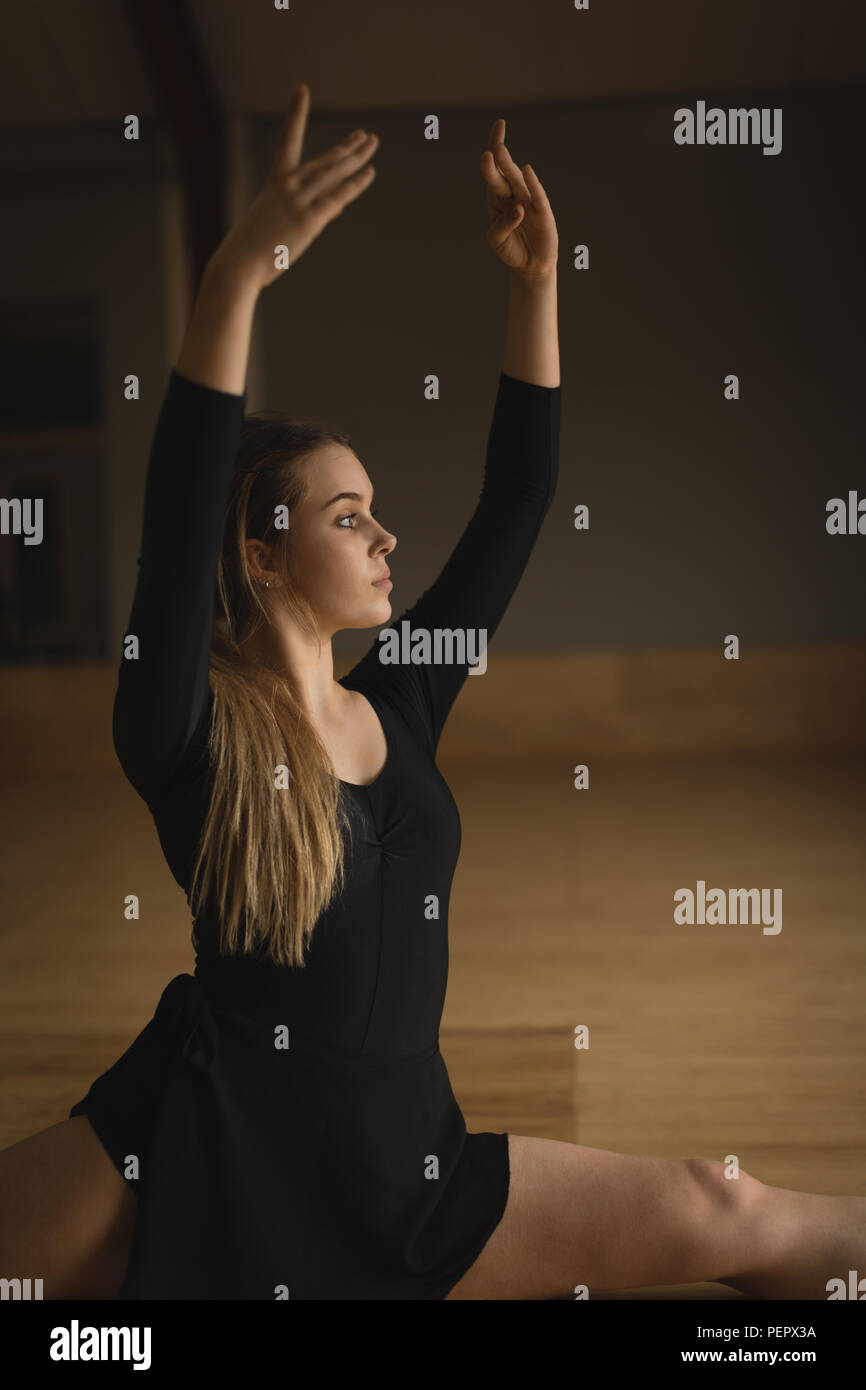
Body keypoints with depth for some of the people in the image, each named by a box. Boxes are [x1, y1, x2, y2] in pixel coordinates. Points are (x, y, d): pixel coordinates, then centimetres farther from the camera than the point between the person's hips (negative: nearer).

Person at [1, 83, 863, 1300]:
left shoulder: (400, 703, 5)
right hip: (206, 1158, -4)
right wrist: (239, 274, -35)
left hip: (404, 1166, 5)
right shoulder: (187, 733, -9)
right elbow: (179, 511, -26)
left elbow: (517, 500, 5)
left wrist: (535, 279, 1)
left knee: (731, 1220, -1)